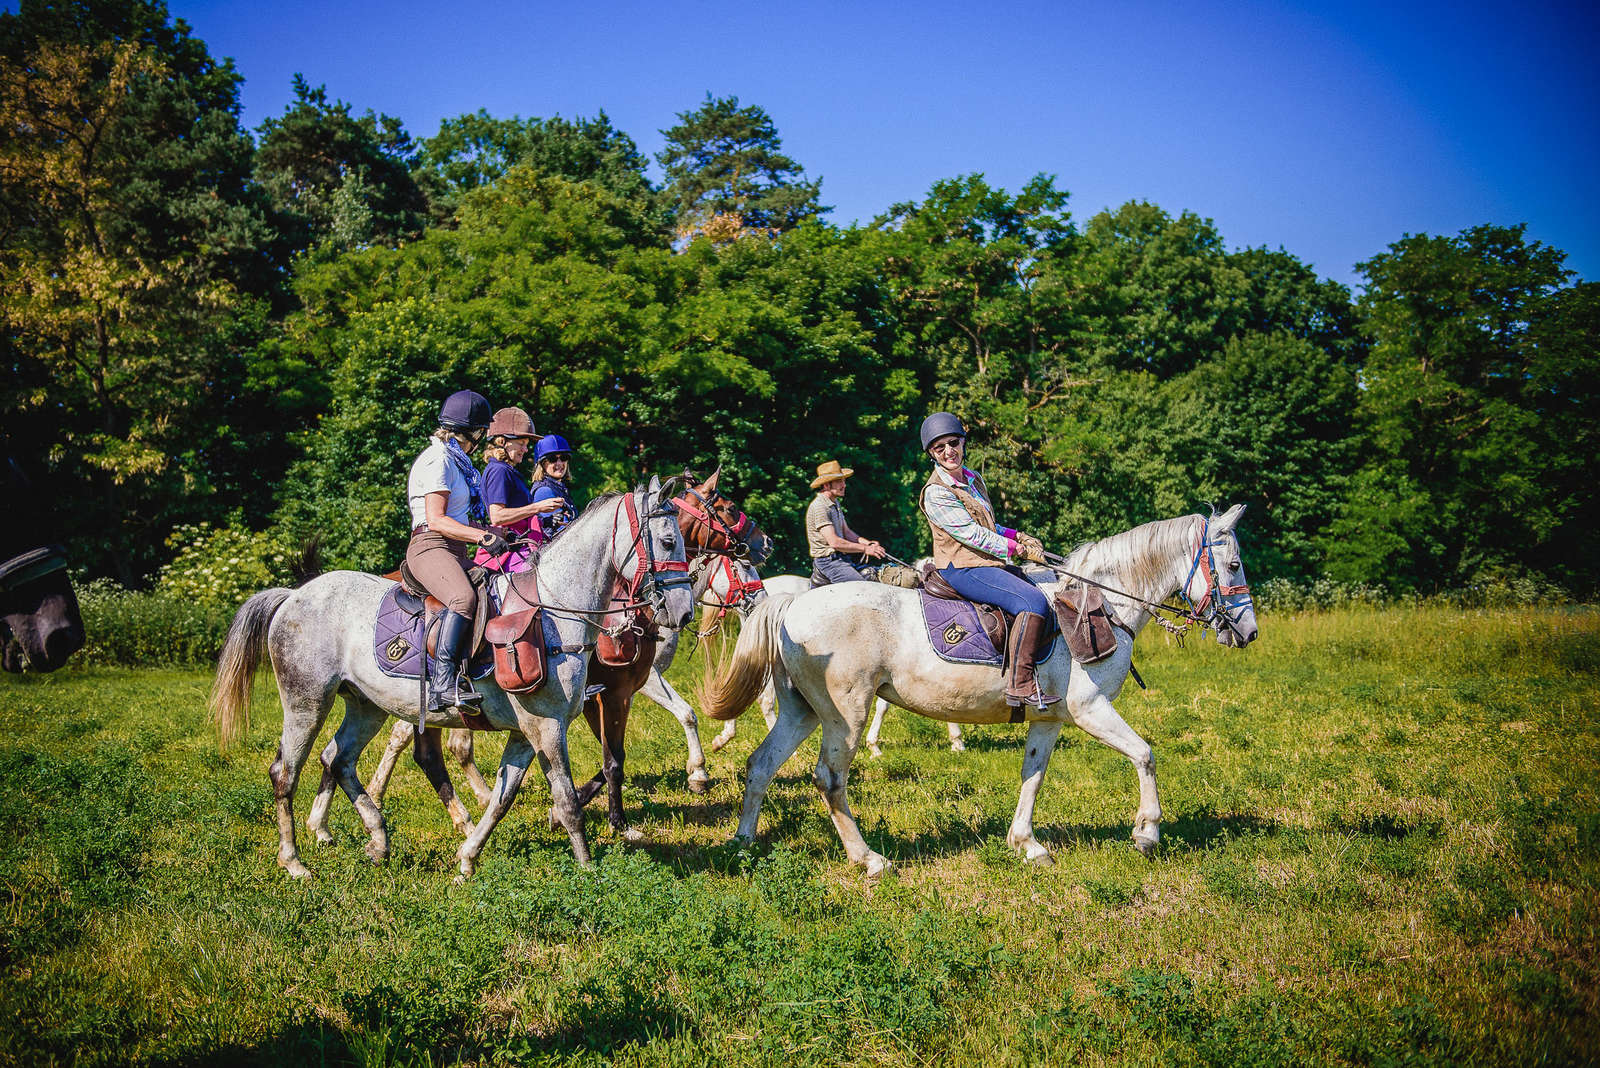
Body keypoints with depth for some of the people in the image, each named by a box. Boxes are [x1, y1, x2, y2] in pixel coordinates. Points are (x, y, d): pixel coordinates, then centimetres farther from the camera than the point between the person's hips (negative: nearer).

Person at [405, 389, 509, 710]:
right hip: (430, 547, -10)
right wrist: (482, 536, -22)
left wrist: (491, 535, 16)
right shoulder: (437, 459, -7)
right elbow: (435, 520, -15)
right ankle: (442, 684, -39)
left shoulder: (458, 460, 23)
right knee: (464, 598, -35)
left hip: (456, 551, 10)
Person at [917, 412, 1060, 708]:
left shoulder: (974, 479, 14)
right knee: (1034, 601, -26)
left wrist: (1017, 535, 7)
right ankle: (1020, 685, -29)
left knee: (1049, 595, 3)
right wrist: (1019, 550, -15)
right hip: (962, 569, -9)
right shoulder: (935, 493, -13)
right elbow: (973, 535, -17)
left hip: (990, 562, 9)